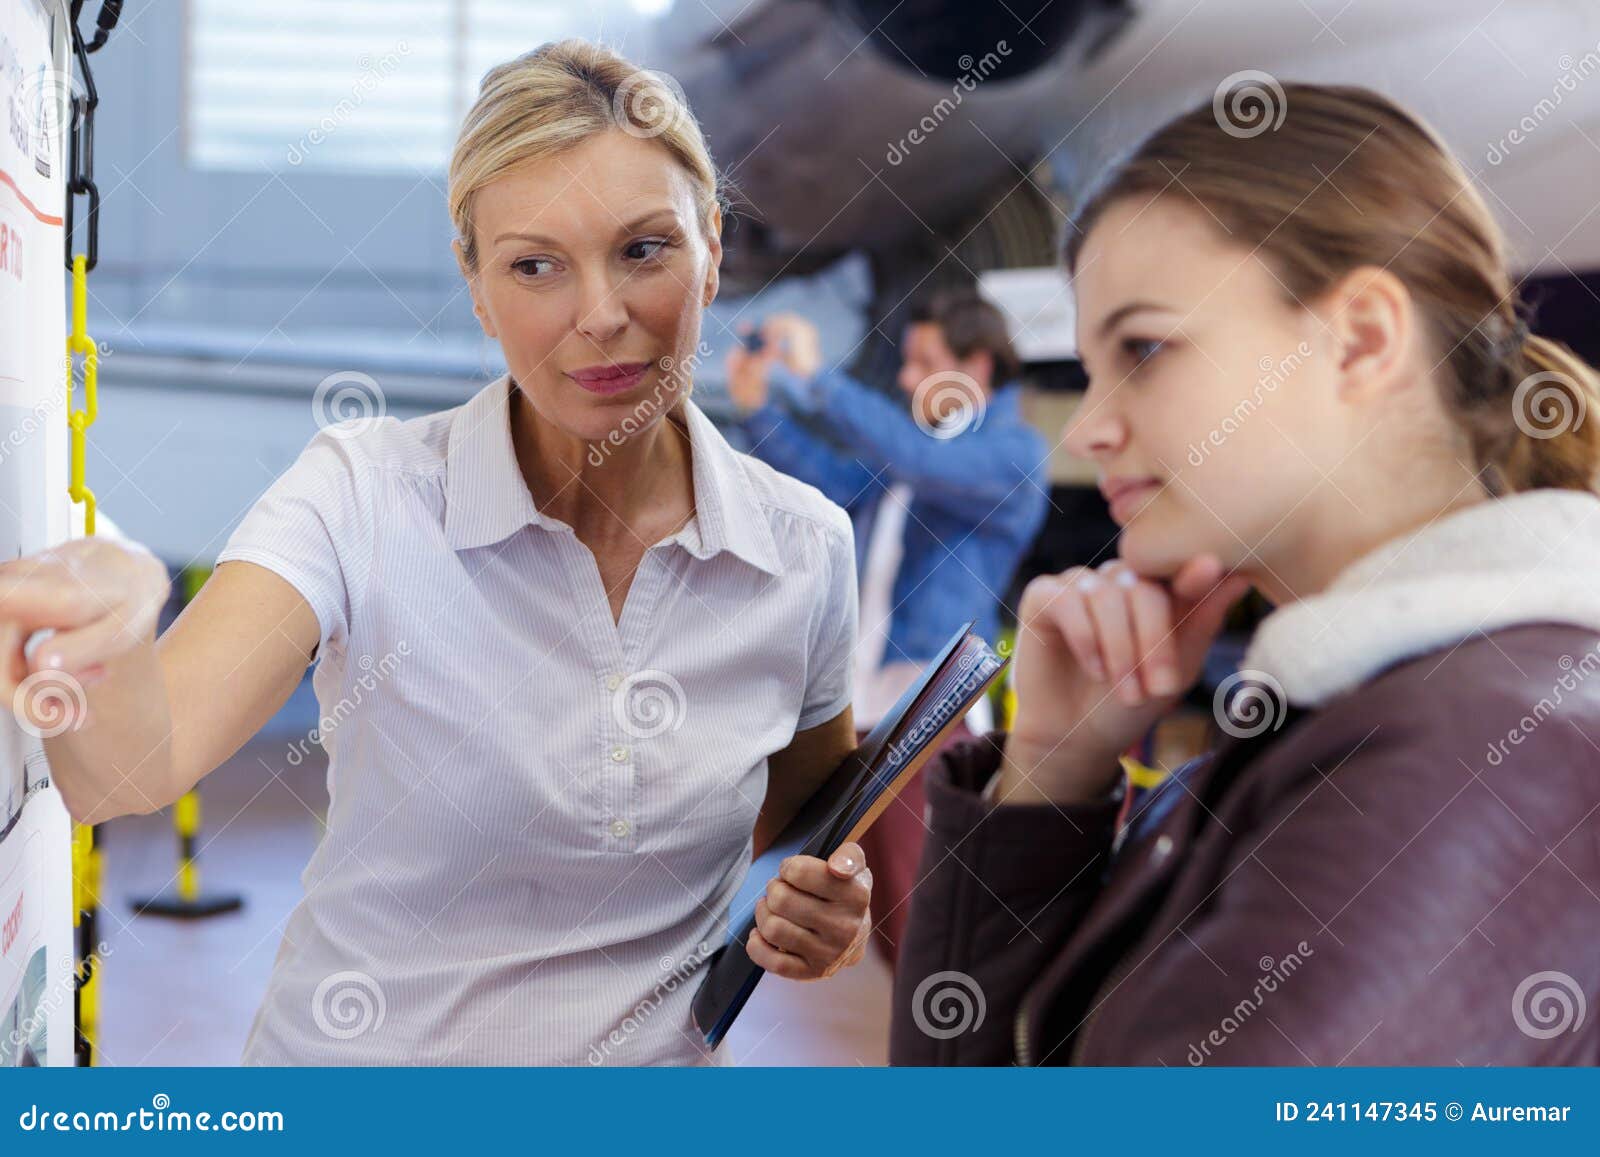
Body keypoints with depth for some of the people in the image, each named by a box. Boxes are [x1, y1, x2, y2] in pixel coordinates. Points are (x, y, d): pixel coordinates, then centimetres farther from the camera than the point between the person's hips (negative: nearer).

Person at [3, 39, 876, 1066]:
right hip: (351, 1058, 0)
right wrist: (104, 639, -48)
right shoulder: (367, 497, -14)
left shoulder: (804, 544, -7)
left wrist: (828, 904, -11)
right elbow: (134, 770, -28)